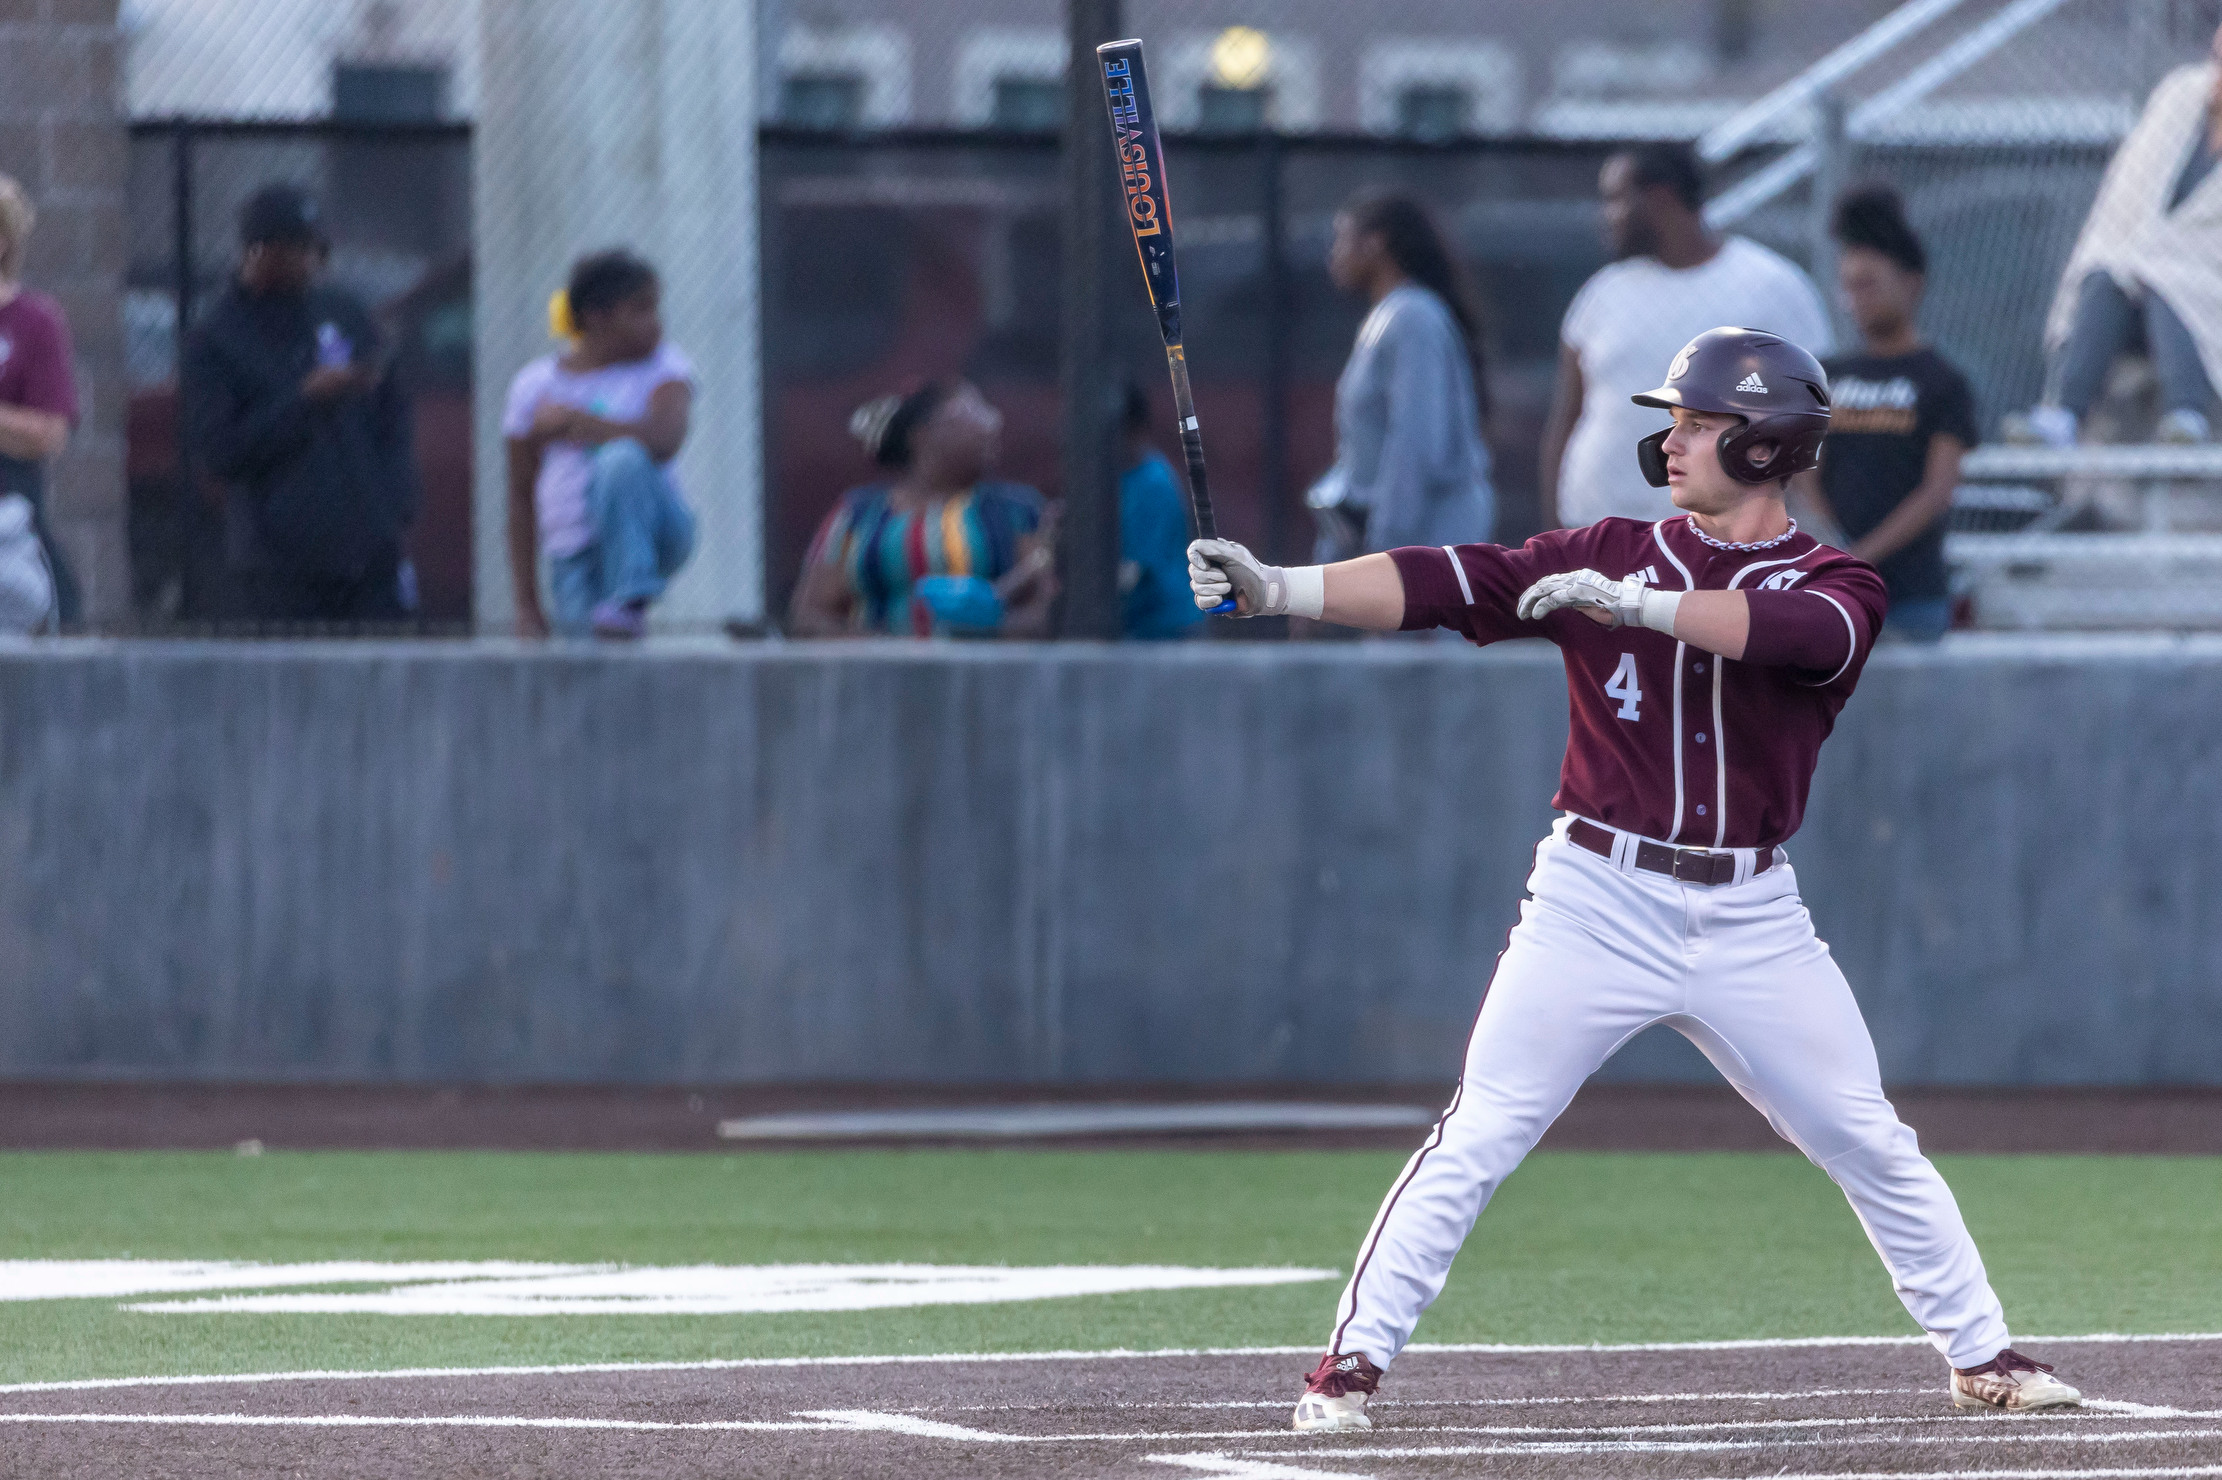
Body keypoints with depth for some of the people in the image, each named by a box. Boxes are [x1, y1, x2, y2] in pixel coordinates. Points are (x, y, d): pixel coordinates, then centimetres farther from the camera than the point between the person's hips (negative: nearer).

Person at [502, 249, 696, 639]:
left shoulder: (664, 365, 0)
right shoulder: (534, 385, 7)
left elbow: (665, 440, -21)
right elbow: (521, 497, 9)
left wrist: (572, 422, -15)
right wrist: (527, 608, 5)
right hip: (576, 558, 2)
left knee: (621, 459, -32)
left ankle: (628, 603, -30)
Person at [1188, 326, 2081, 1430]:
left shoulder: (1832, 585, 1)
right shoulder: (1608, 554, 5)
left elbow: (1793, 630, -24)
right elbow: (1441, 585, -5)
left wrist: (1635, 602, -36)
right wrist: (1277, 589, -18)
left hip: (1752, 922, 0)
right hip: (1598, 905, 0)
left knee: (1874, 1150, 5)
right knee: (1476, 1140, -8)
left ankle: (1981, 1356, 19)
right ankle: (1352, 1362, -4)